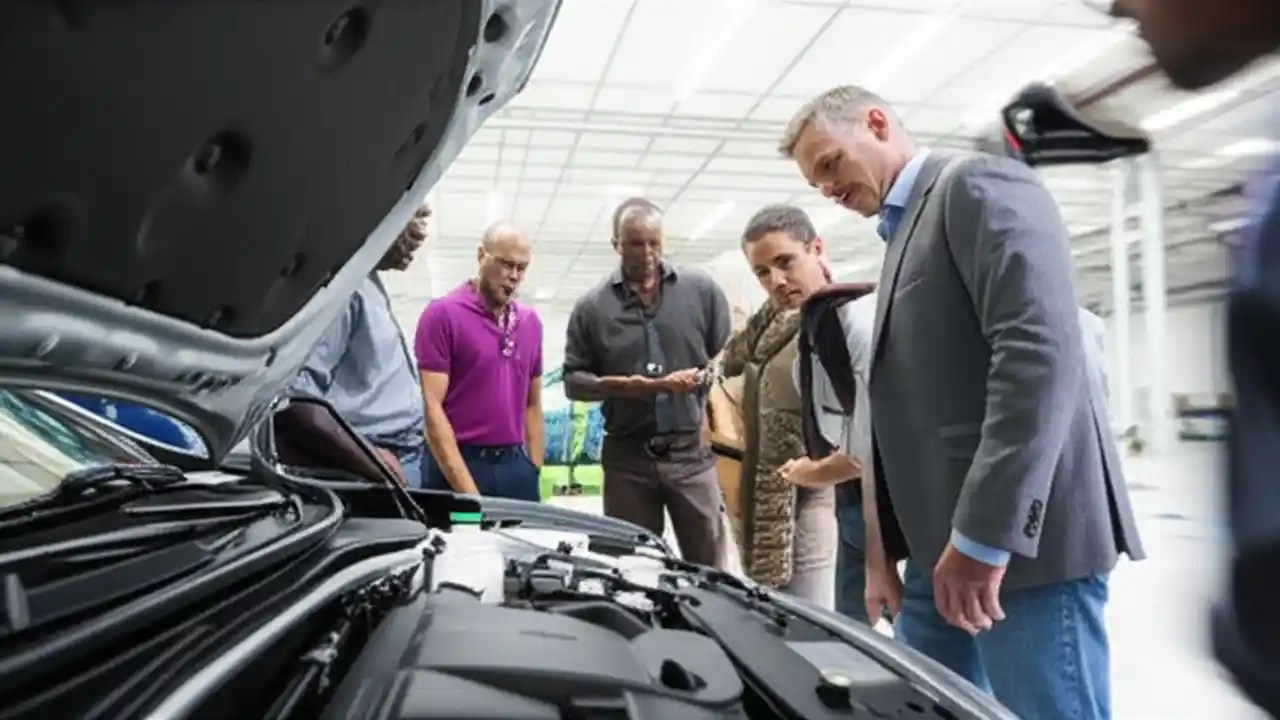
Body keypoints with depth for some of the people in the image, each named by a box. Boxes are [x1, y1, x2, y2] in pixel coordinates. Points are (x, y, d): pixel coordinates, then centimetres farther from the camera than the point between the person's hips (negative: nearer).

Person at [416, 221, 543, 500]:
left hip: (516, 466, 5)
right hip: (458, 465, -5)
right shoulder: (442, 314, -7)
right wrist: (467, 489, -16)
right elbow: (432, 407, -12)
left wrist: (534, 471, 7)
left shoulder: (531, 322, 11)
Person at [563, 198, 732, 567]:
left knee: (708, 565, 6)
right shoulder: (591, 307, 4)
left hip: (691, 451, 0)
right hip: (627, 457, 0)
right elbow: (573, 380, 5)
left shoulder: (702, 290, 5)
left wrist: (700, 377, -11)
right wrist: (616, 386, -14)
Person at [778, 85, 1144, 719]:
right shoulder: (905, 231, 22)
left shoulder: (980, 185, -5)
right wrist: (888, 547, 15)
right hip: (946, 545, 9)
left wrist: (986, 534, -23)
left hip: (1019, 538, -9)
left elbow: (1040, 353, -20)